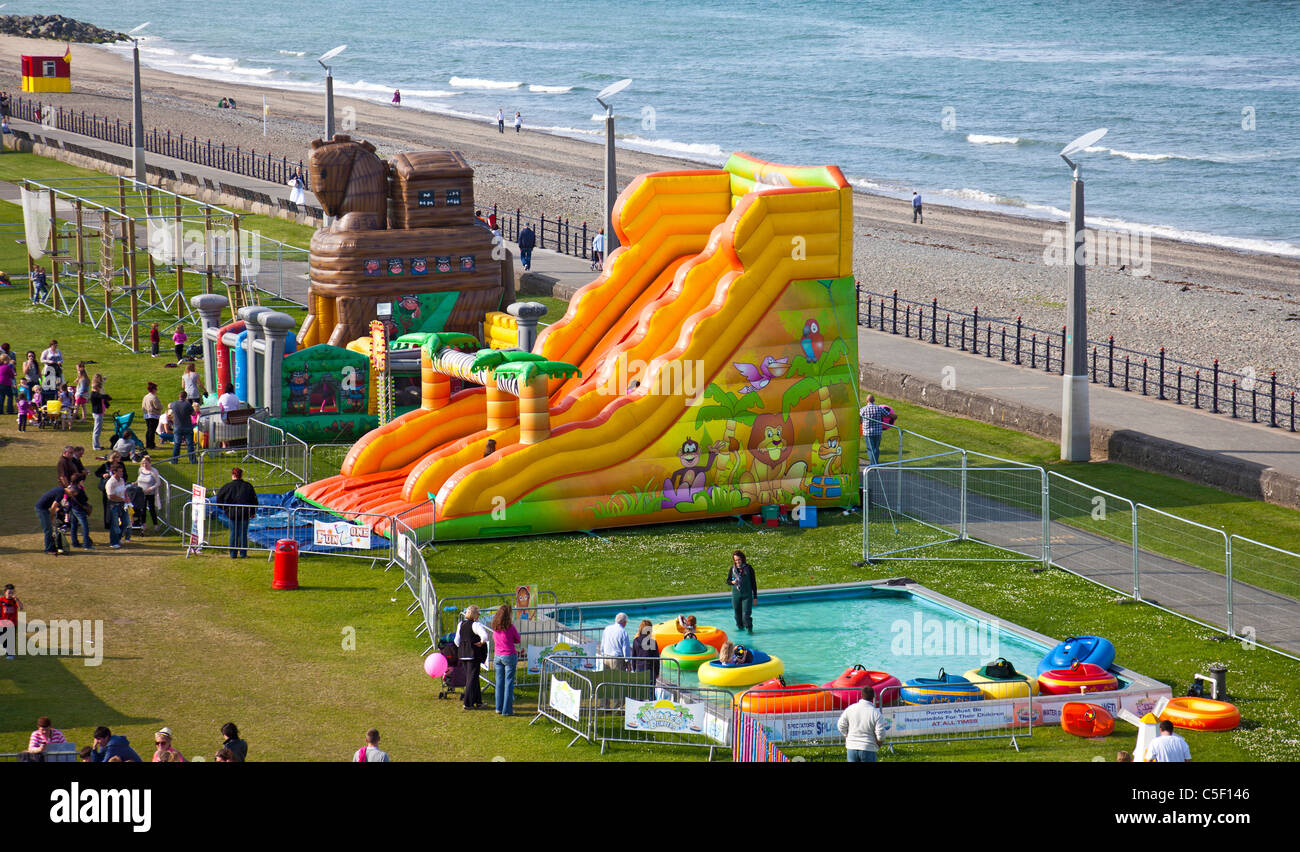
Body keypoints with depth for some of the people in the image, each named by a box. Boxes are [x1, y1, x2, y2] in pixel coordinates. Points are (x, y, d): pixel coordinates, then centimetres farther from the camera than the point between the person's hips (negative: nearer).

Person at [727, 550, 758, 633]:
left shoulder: (748, 568, -5)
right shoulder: (732, 569, 3)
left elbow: (753, 583, 0)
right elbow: (728, 581, 11)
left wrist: (755, 597, 0)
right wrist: (732, 582, -14)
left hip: (747, 595, -3)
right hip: (736, 595, 3)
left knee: (746, 614, -13)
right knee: (738, 615, 11)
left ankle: (749, 629, -6)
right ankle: (740, 627, 28)